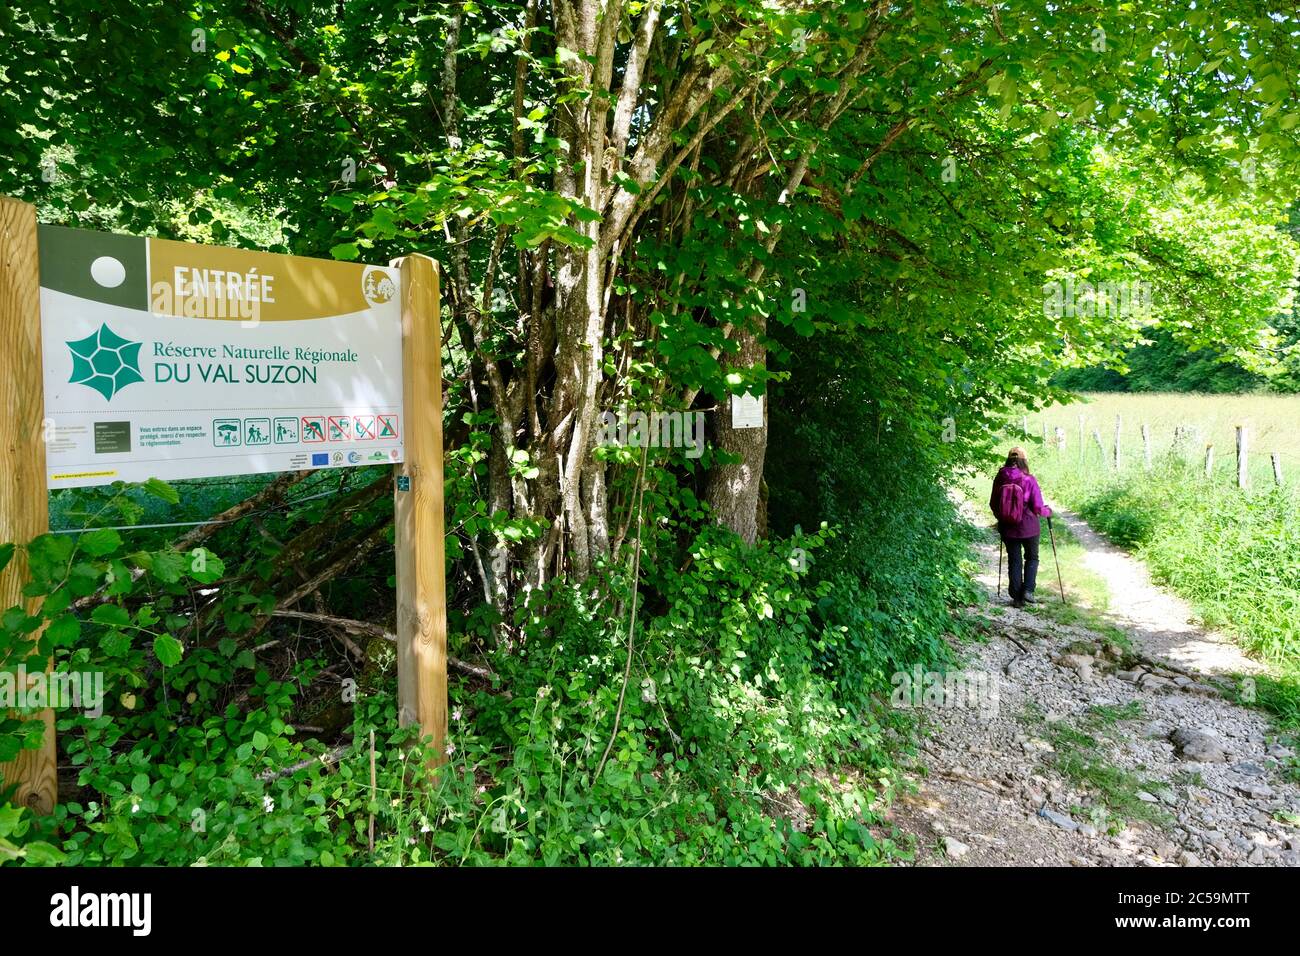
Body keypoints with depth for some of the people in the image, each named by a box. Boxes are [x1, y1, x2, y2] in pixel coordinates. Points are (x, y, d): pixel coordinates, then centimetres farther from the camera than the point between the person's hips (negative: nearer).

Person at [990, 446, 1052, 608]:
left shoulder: (1000, 478, -5)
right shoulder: (1029, 480, -14)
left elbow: (993, 504, 4)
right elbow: (1037, 507, -12)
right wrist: (1048, 511, 10)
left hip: (1008, 528, 2)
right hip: (1029, 527, -2)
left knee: (1014, 561, 11)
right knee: (1032, 558, 19)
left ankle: (1017, 598, 13)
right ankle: (1028, 590, 6)